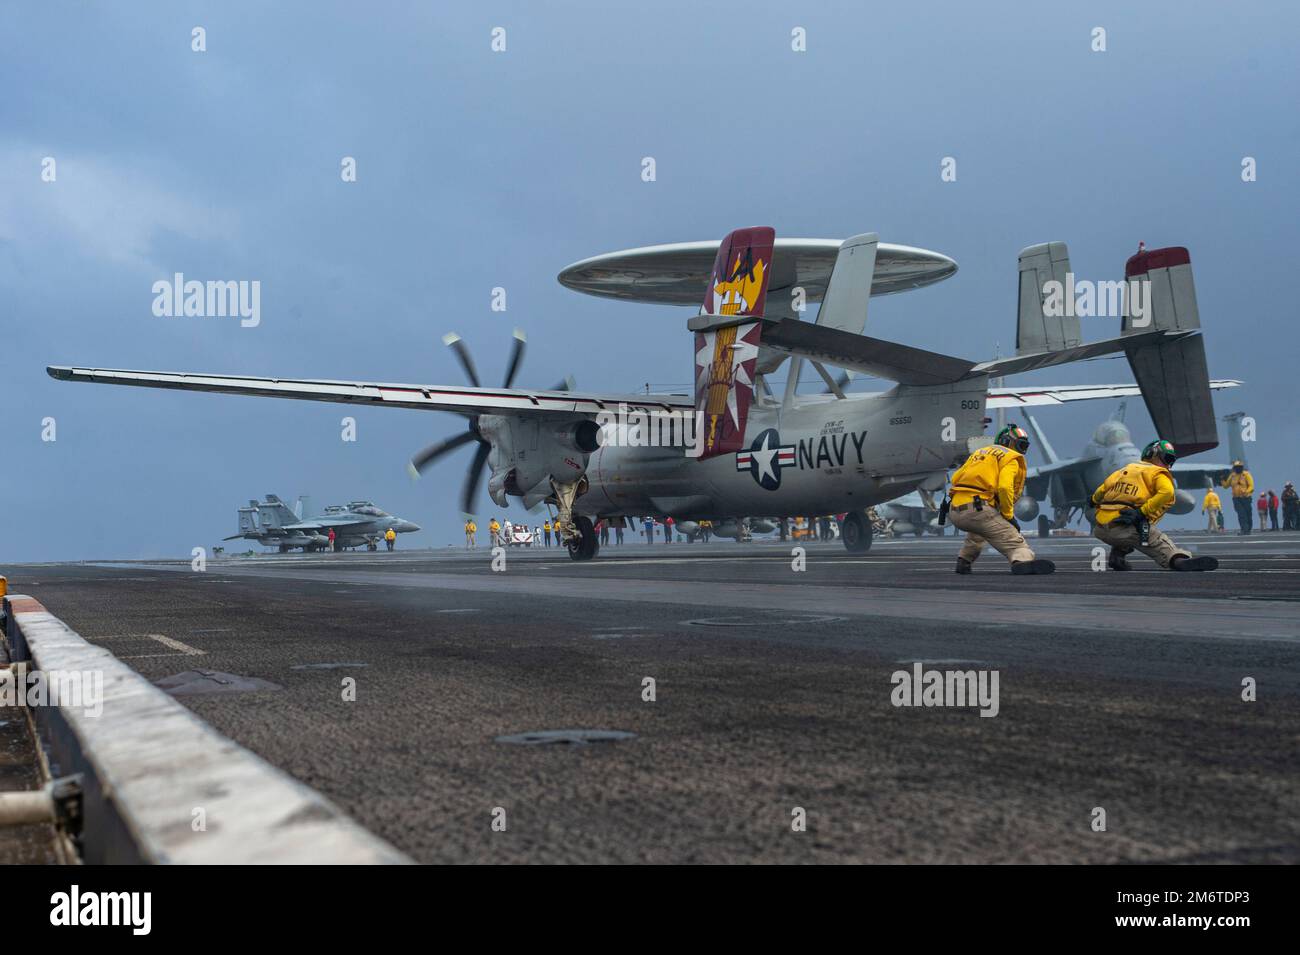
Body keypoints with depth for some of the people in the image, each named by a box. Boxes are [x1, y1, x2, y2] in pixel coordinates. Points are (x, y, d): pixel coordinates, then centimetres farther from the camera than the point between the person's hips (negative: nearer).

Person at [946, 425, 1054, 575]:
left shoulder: (981, 452, 30)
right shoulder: (1011, 459, 7)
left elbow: (955, 478, 24)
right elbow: (1004, 487, -12)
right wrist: (1009, 516, -2)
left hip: (955, 512, 7)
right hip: (977, 509, -7)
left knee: (978, 529, 41)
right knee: (1014, 542, -14)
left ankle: (963, 562, 31)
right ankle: (1022, 561, -46)